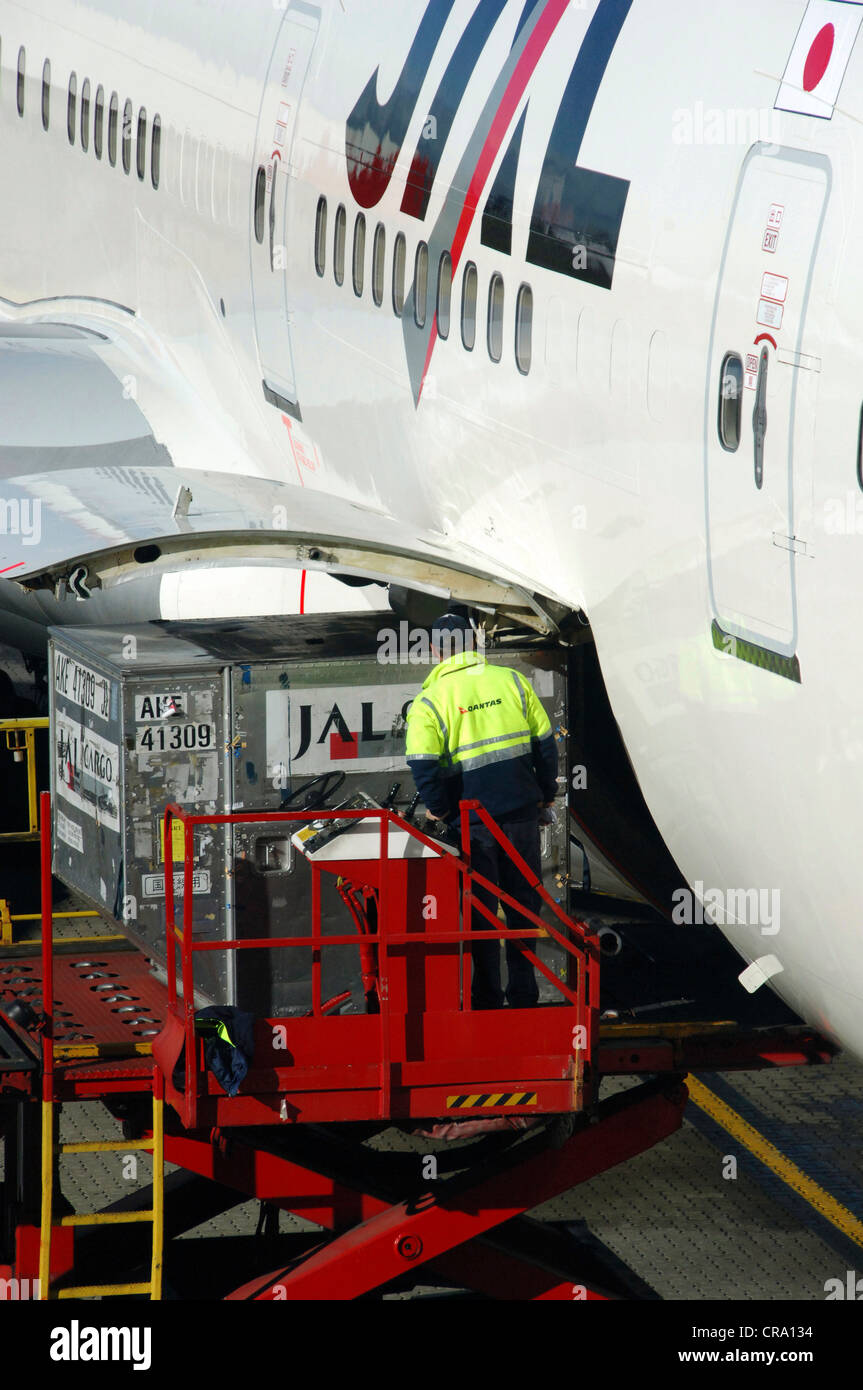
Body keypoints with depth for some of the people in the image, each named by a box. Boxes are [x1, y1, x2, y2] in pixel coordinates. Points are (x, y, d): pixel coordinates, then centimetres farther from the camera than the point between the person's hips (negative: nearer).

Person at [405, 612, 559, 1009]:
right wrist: (545, 793, 16)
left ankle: (487, 995, 12)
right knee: (523, 901, 14)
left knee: (481, 906, 9)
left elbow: (422, 764, -16)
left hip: (472, 819, -2)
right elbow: (545, 742, 4)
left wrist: (438, 809, -1)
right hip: (521, 810, 2)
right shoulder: (511, 681, 1)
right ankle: (523, 992, 19)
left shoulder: (430, 700, -8)